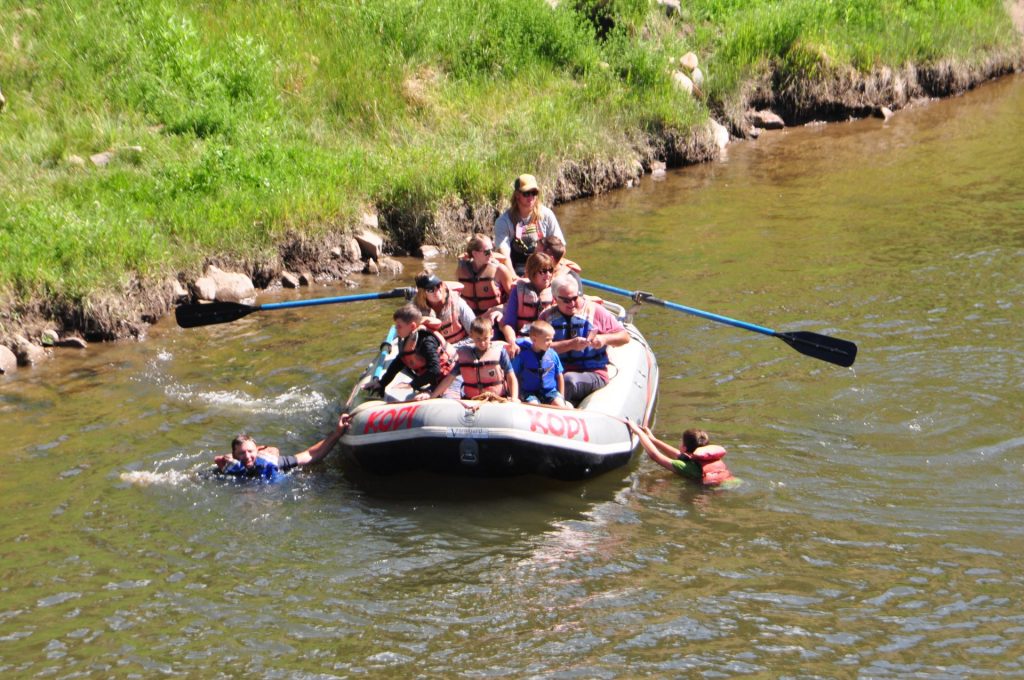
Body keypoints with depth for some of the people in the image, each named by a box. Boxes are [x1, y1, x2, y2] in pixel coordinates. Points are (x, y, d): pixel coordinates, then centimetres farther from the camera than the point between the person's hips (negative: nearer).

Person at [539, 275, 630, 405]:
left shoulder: (595, 311, 9)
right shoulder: (548, 316, 11)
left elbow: (624, 337, 9)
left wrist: (604, 339, -11)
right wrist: (571, 344, -15)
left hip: (593, 374, -1)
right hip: (557, 373, 1)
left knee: (569, 379, -36)